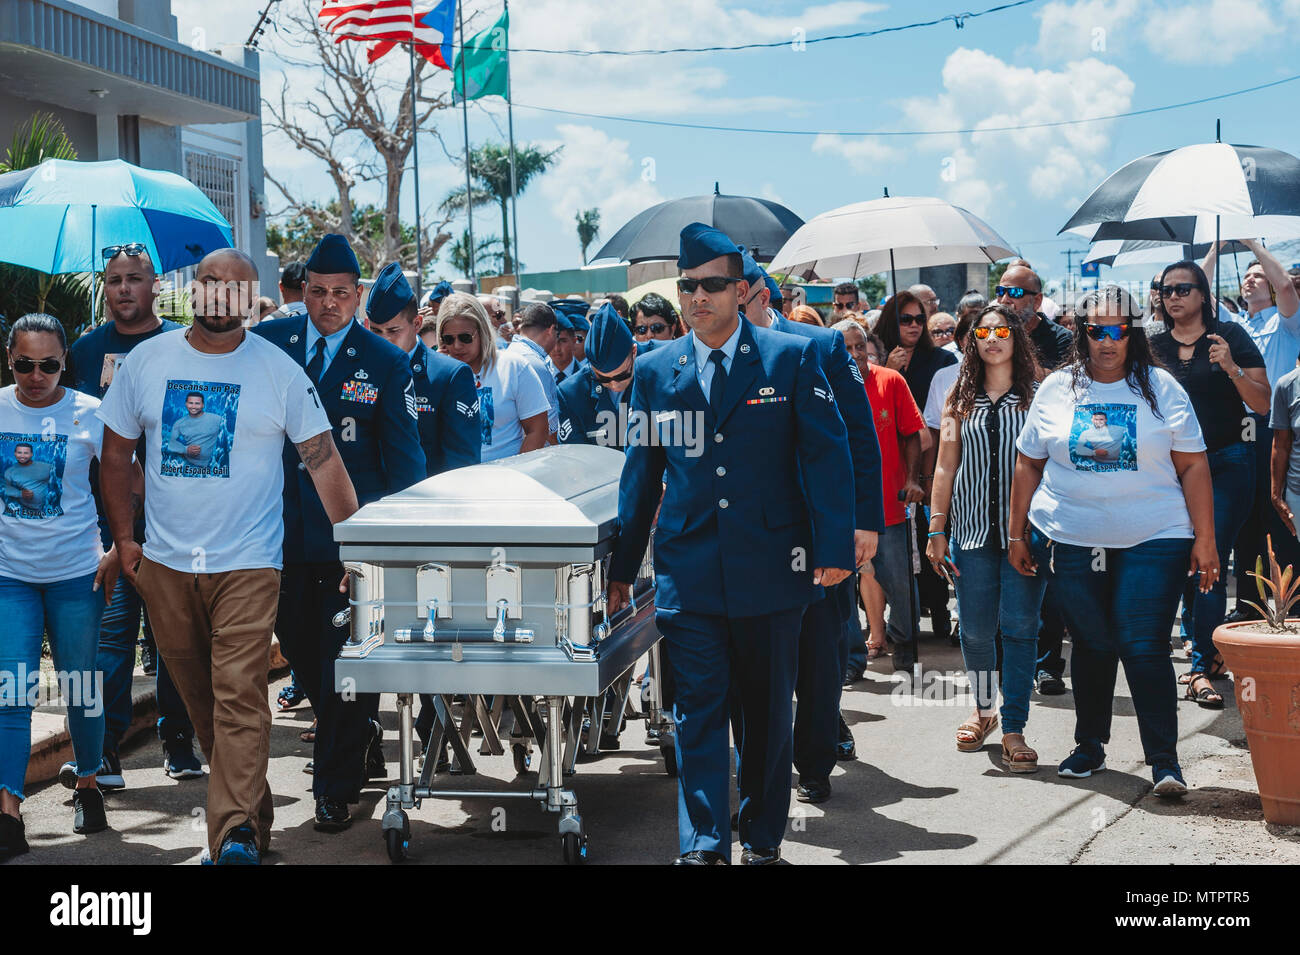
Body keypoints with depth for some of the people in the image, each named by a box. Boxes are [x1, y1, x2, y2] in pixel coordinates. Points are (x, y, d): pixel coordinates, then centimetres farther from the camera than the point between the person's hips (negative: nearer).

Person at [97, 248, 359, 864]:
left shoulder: (279, 370, -3)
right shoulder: (146, 361, 5)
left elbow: (323, 460, -2)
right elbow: (116, 452, 12)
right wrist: (124, 539, 8)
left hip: (248, 564, -3)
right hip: (164, 564, 4)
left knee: (239, 699, -12)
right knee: (200, 701, 11)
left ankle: (236, 836, -13)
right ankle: (252, 810, 26)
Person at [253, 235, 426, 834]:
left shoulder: (387, 363, -2)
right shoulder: (267, 342, 4)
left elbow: (404, 457, 0)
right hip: (282, 525, 4)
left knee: (347, 655, 0)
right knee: (297, 640, 14)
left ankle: (336, 786, 12)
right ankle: (360, 739, 38)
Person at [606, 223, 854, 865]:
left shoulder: (792, 359, 0)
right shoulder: (654, 372, 7)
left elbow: (827, 455, -2)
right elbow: (641, 473, 12)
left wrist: (834, 548, -10)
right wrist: (622, 567, 12)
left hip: (770, 568, -1)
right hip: (688, 573, 1)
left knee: (767, 710, 11)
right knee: (697, 711, -2)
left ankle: (762, 839, 25)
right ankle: (703, 845, 3)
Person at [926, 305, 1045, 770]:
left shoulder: (1036, 395, 4)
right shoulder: (961, 399, 10)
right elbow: (945, 466, 9)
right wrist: (936, 531, 5)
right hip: (972, 528, 2)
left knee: (1020, 626, -3)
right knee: (975, 629, 5)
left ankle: (1014, 729, 4)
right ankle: (983, 709, 29)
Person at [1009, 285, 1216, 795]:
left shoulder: (1160, 387, 2)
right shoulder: (1056, 388, 6)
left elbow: (1193, 467, 2)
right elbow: (1028, 465, 11)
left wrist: (1204, 539, -2)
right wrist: (1017, 533, 10)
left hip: (1152, 540, -2)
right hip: (1070, 541, 2)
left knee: (1144, 647, -9)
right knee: (1091, 644, 9)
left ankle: (1164, 760, -1)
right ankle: (1090, 745, 26)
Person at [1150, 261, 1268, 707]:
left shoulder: (1228, 336, -1)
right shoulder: (1154, 347, 7)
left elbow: (1263, 403, -4)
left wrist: (1230, 367, -18)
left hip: (1227, 464, -3)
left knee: (1210, 563, -10)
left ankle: (1202, 669, -7)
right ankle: (1209, 656, 22)